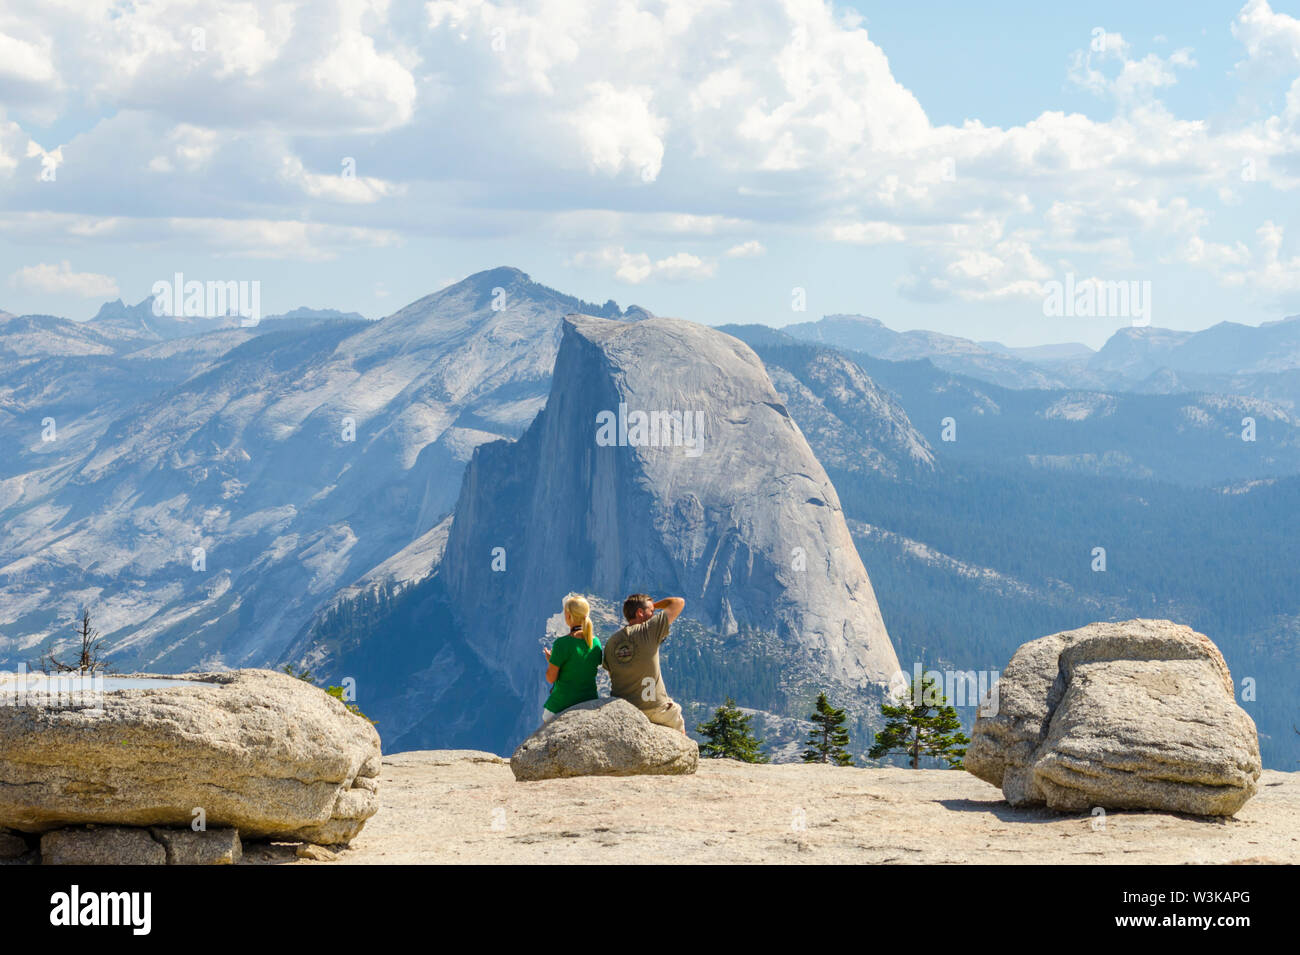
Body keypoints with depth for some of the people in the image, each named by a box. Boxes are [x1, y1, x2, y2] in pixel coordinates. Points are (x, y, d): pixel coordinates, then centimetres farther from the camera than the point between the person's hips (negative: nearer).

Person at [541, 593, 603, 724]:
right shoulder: (596, 642, 2)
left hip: (561, 705, -5)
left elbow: (551, 678, -10)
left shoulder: (562, 643, -16)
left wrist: (549, 660, 10)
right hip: (590, 702, 5)